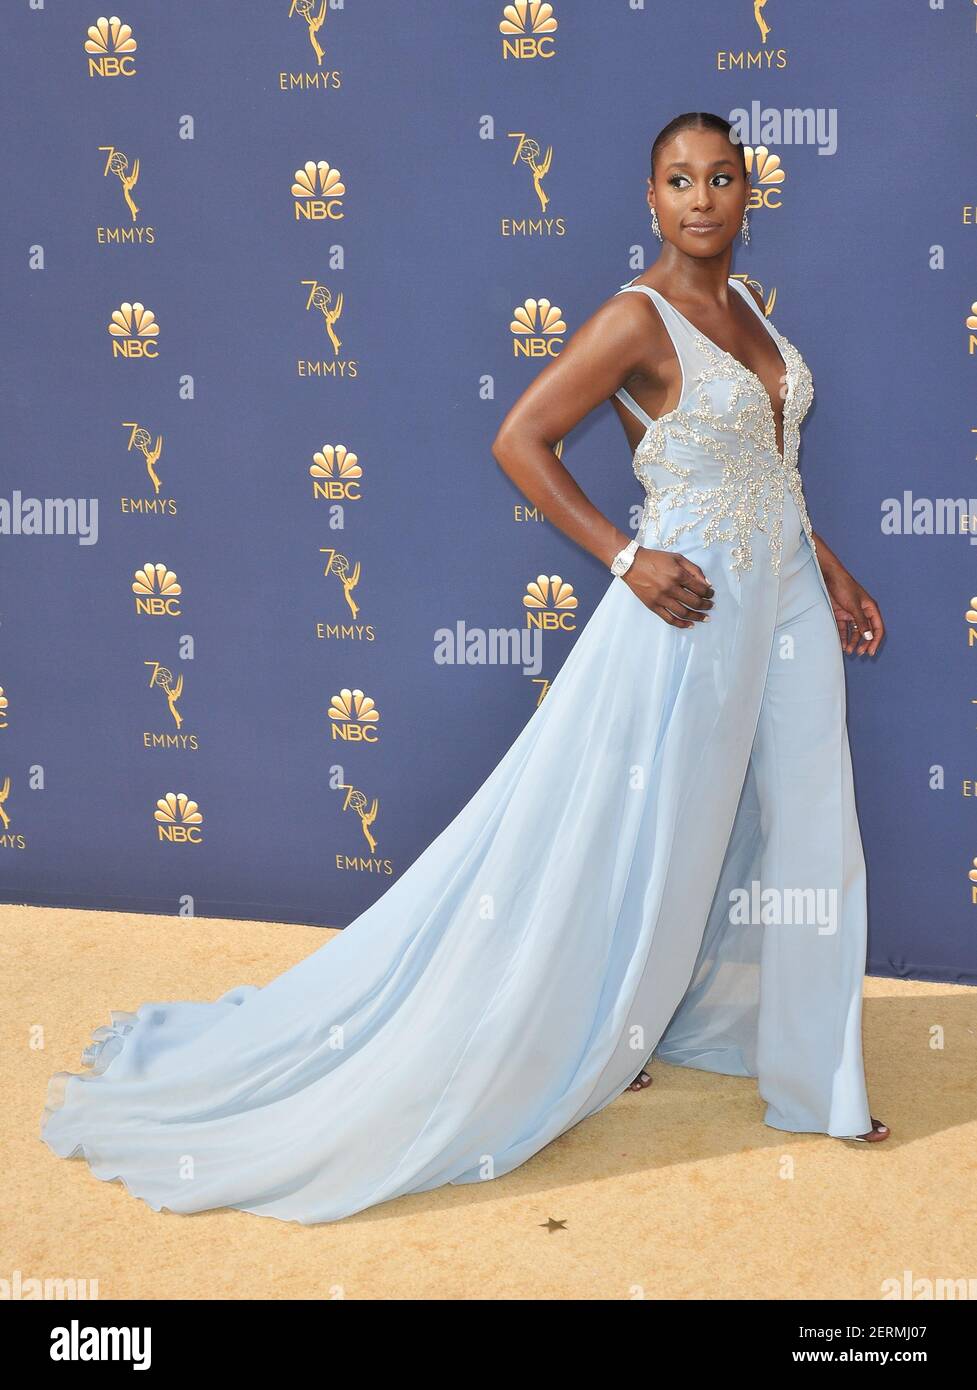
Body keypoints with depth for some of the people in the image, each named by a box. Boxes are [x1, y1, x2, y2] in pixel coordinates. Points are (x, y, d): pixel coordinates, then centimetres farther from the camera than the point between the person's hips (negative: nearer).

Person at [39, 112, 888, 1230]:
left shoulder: (743, 302, 12)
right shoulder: (636, 318, -12)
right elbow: (519, 440, -17)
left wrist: (830, 572, 15)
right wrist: (625, 559, -19)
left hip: (788, 600, 8)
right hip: (691, 605, -8)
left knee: (797, 840, 14)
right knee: (630, 837, 1)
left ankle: (805, 1073, 33)